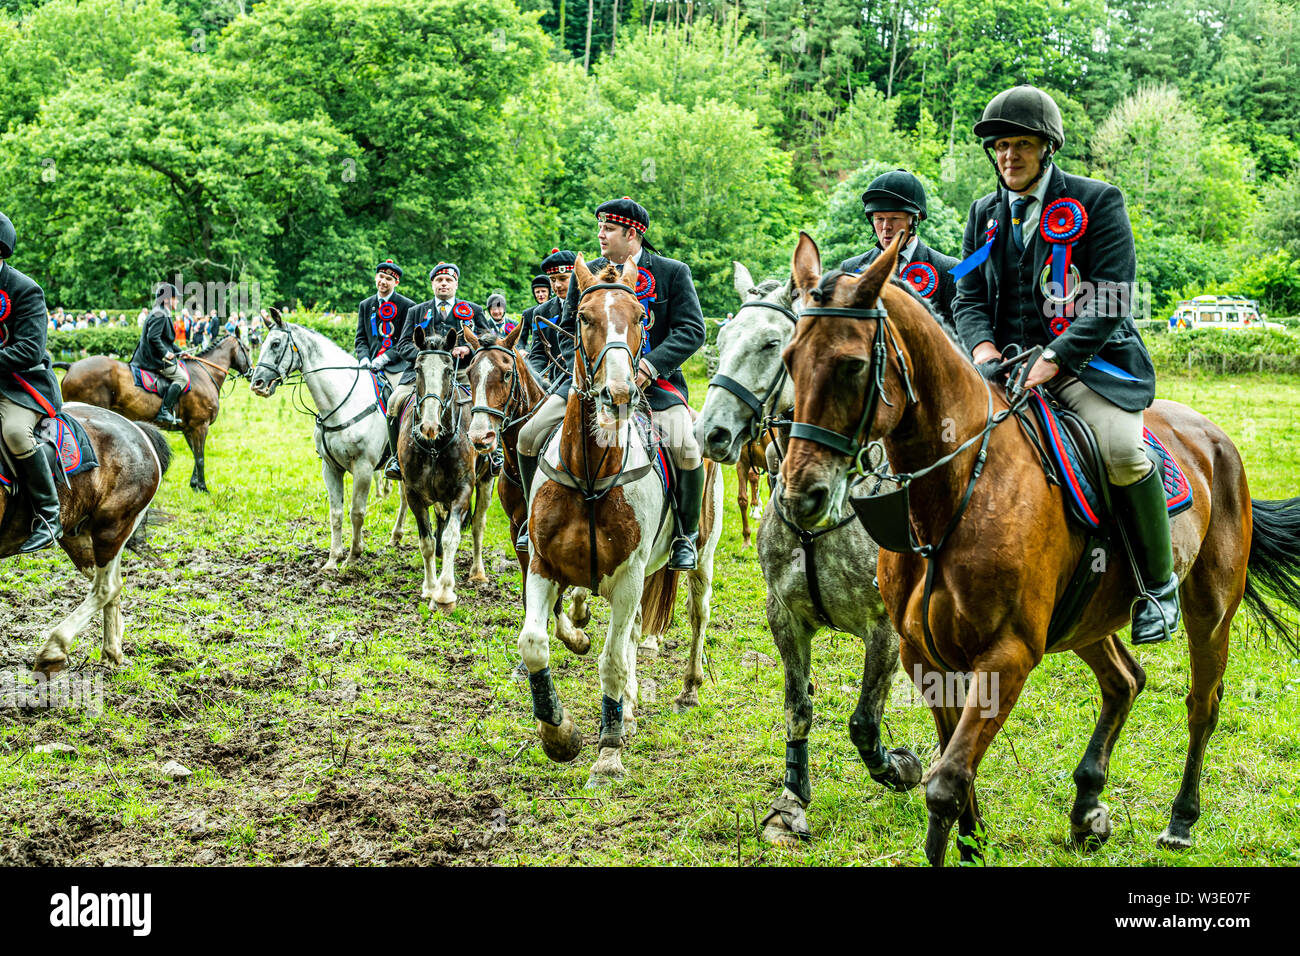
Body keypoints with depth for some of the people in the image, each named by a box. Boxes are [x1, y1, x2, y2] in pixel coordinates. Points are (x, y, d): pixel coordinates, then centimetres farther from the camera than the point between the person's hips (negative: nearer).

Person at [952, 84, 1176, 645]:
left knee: (1121, 451, -30)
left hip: (1090, 362, -5)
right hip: (1008, 365, 5)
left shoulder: (1097, 203, -3)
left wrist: (1054, 359, -22)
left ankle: (1160, 583, -11)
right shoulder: (985, 214, 13)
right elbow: (968, 297, 11)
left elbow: (1110, 302, -11)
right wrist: (983, 347, -11)